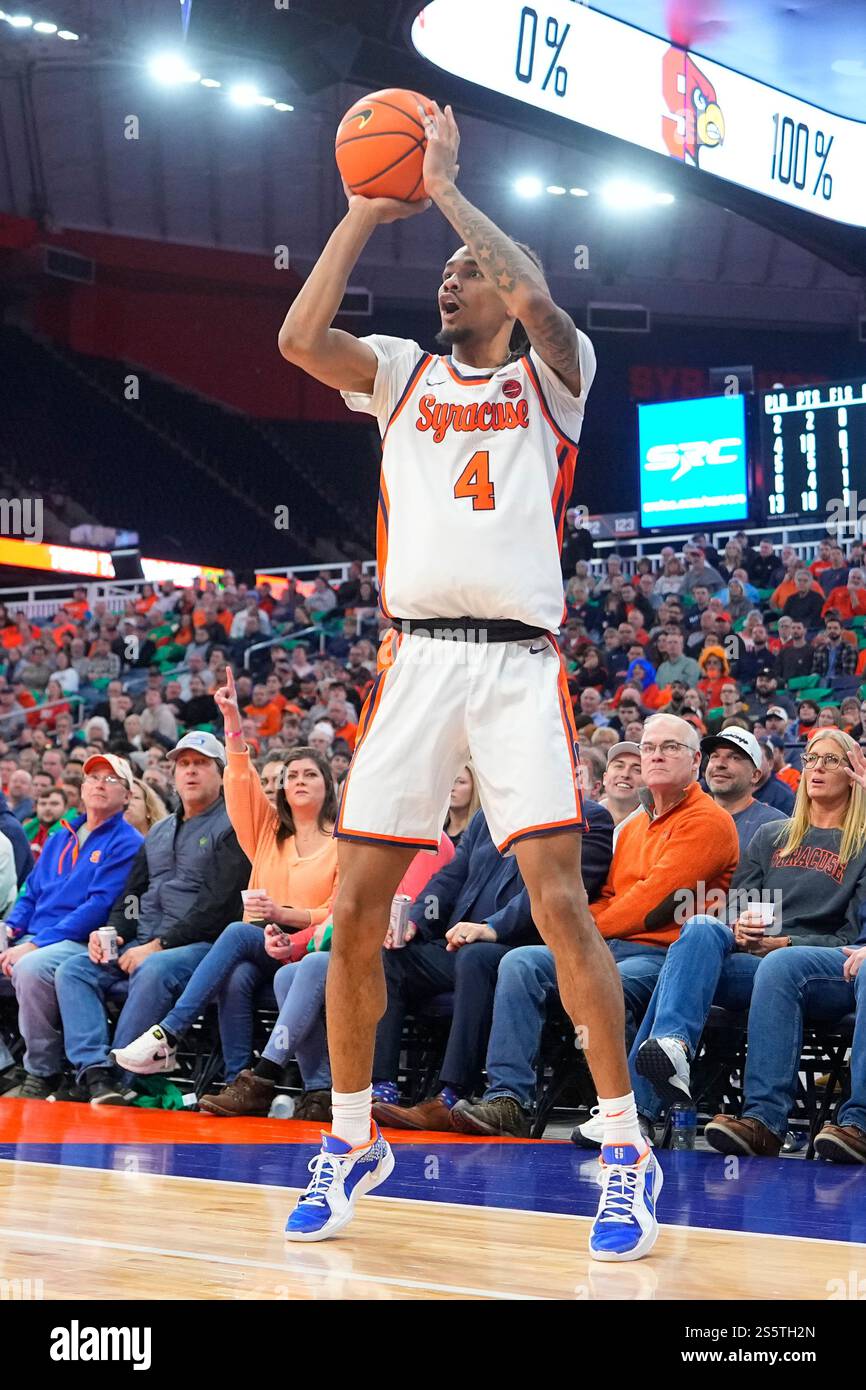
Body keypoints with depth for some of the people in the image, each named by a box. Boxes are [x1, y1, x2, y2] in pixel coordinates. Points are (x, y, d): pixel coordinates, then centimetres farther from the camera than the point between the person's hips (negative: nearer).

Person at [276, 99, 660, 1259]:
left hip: (519, 664, -3)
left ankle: (627, 1151, -2)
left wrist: (445, 186, -7)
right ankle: (354, 1140, 16)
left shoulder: (552, 376, 8)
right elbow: (298, 339, -2)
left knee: (559, 900, -12)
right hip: (415, 660, 3)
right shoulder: (404, 375, 17)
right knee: (356, 911, 1)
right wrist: (368, 211, 2)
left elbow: (536, 299, -15)